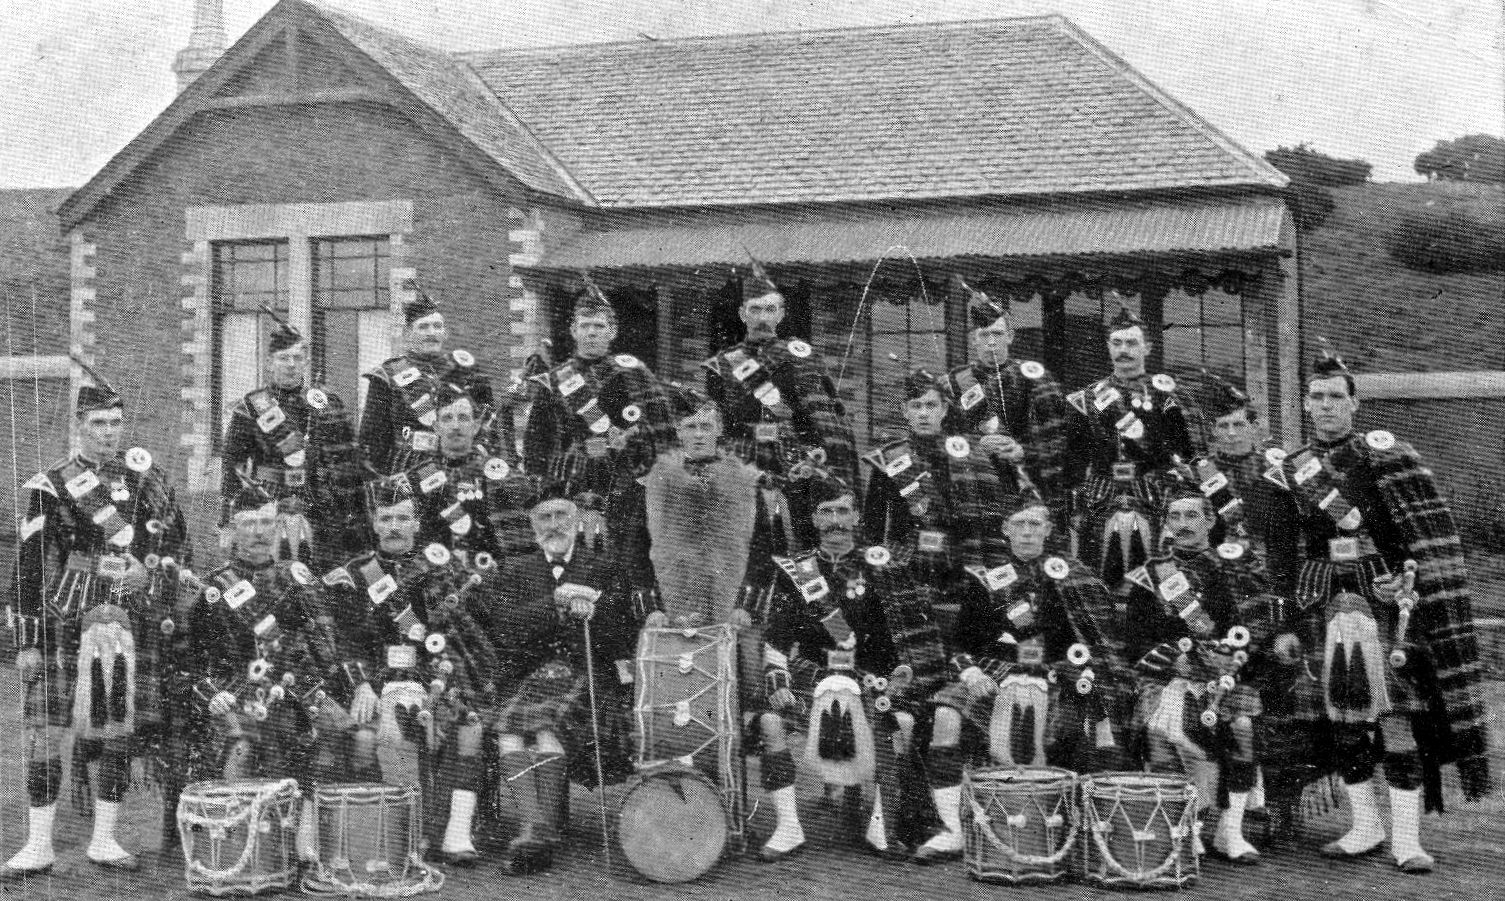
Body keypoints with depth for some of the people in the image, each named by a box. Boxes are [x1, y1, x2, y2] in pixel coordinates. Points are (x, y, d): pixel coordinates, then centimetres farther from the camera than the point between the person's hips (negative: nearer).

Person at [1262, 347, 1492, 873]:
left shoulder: (1384, 453, 3)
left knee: (1396, 711, -7)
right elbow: (1284, 555, 12)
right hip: (1325, 602, 3)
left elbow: (1428, 531, -1)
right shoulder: (1291, 471, 12)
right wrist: (1286, 625, 8)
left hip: (1386, 596, -3)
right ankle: (1364, 826, 17)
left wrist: (1406, 575, -15)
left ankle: (1406, 839, -4)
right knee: (1342, 715, 4)